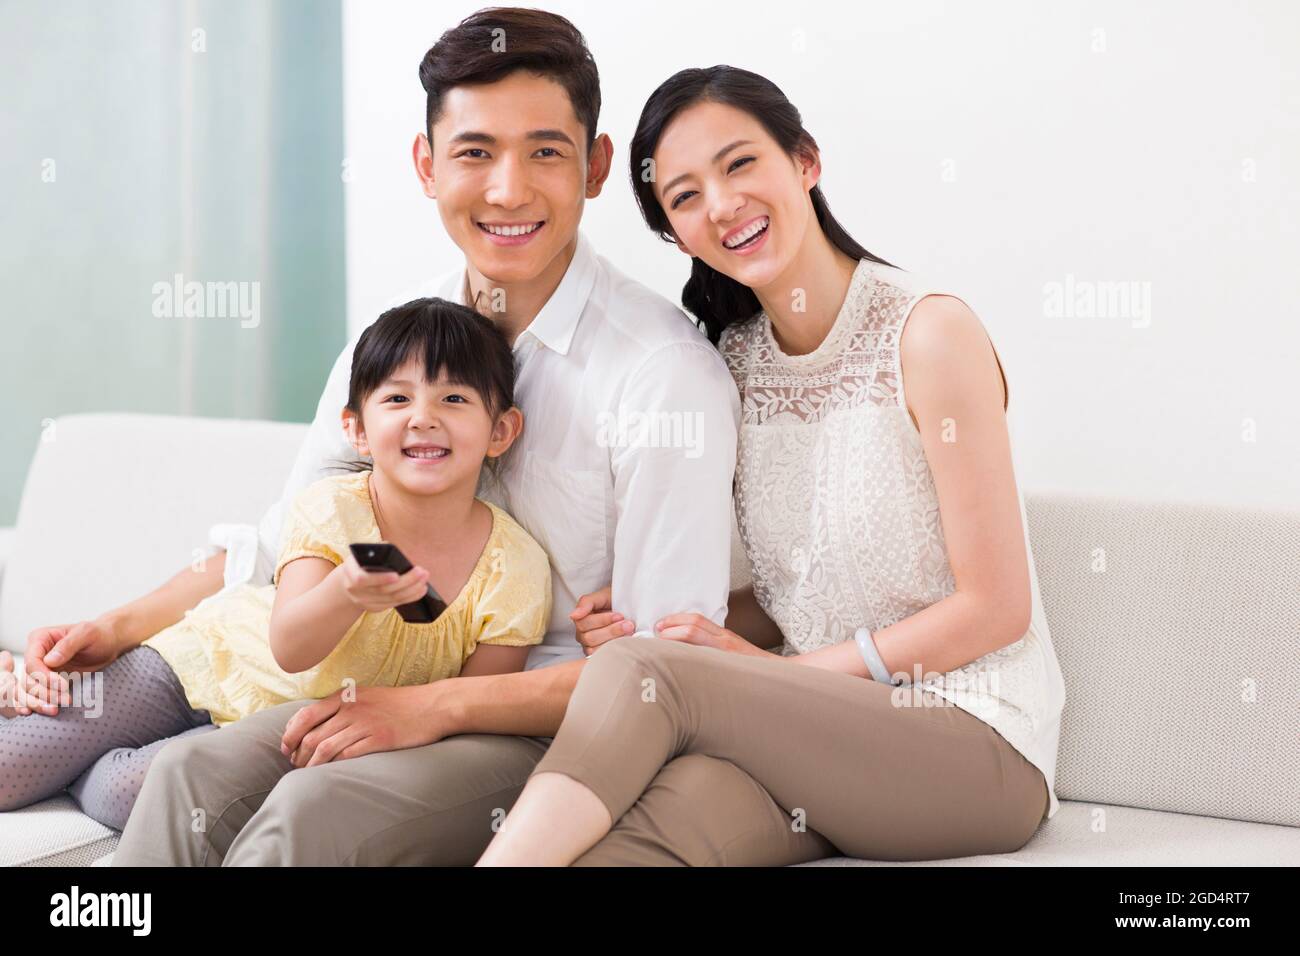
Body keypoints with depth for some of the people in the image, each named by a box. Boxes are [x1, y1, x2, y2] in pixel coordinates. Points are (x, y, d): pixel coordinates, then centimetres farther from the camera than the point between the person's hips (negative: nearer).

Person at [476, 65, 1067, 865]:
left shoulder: (928, 333, -12)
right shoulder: (733, 358, 8)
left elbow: (995, 609, -11)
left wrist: (780, 672, -11)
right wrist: (661, 626, -5)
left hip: (975, 746, -4)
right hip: (822, 729, 4)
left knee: (639, 676, -27)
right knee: (609, 845, -31)